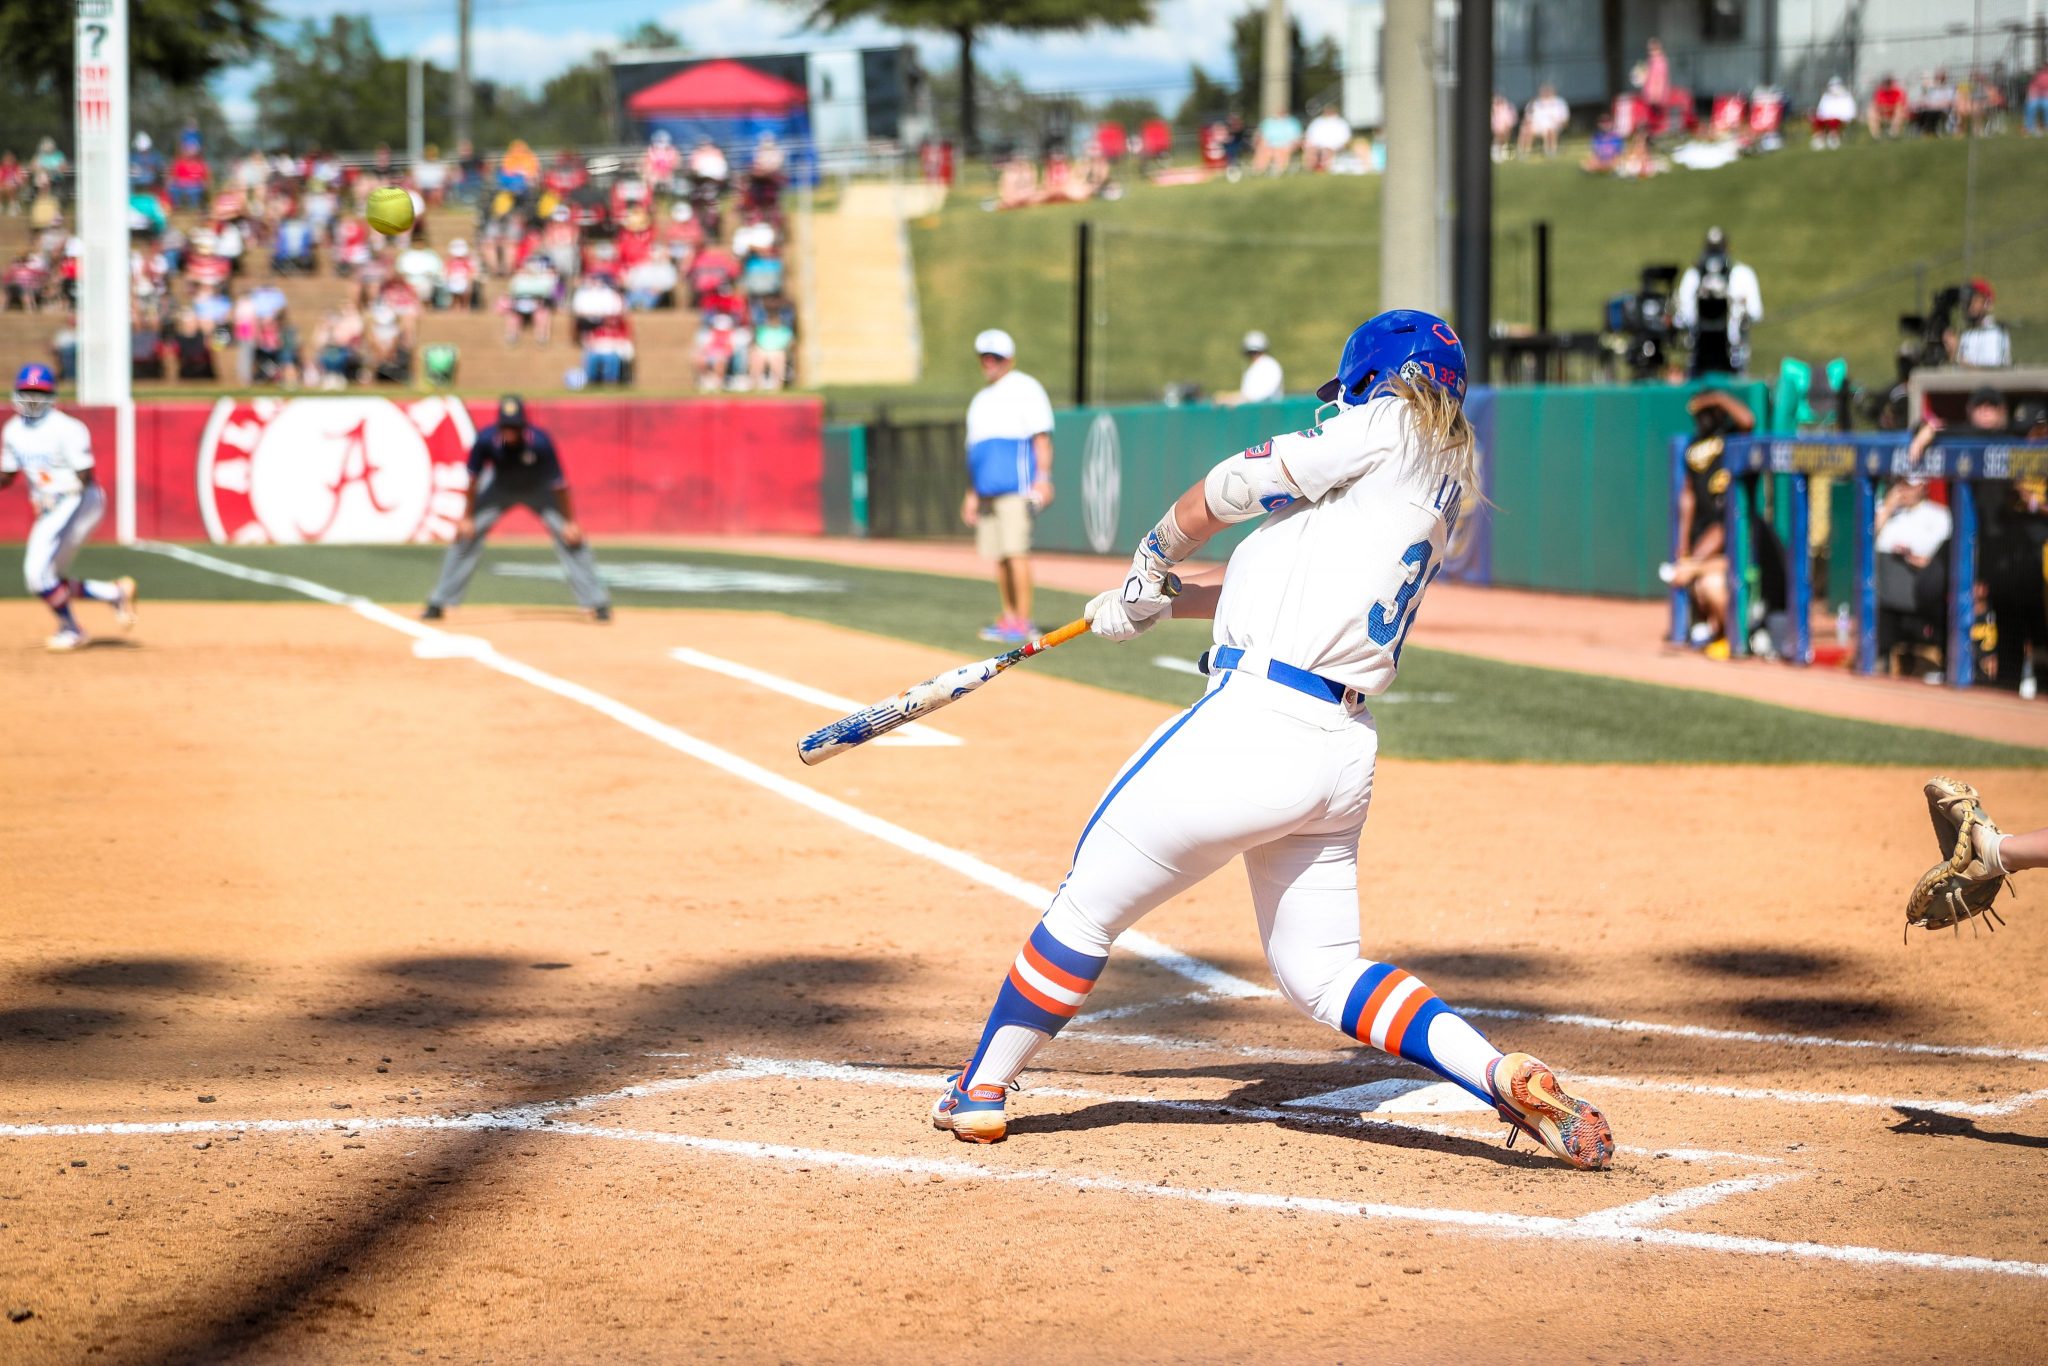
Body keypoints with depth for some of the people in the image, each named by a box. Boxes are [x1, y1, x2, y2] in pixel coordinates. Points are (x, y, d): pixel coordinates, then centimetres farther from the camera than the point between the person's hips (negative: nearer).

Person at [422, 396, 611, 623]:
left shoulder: (540, 441, -34)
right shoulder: (486, 440, -29)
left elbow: (558, 482, -25)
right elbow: (474, 479, -14)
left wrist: (570, 522, -23)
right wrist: (467, 518, -12)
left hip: (539, 490, -1)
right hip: (500, 489, 2)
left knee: (571, 538, -13)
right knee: (466, 535, -5)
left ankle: (598, 604, -4)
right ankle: (438, 604, 6)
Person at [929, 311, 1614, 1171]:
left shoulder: (1388, 428, -2)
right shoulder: (1442, 490, 20)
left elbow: (1230, 488, 4)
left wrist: (1152, 564, 22)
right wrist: (1165, 603, 33)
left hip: (1251, 727, -8)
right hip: (1344, 754, 8)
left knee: (1087, 905, 8)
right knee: (1321, 973, 13)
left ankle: (983, 1087, 18)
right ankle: (1505, 1076, -5)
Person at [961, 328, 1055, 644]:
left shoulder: (1025, 389, -1)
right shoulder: (981, 399, 24)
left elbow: (1041, 437, -10)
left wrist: (1043, 477, -20)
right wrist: (971, 494, 23)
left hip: (1016, 487, -8)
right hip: (987, 491, 8)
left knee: (1016, 551, -14)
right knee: (997, 555, 6)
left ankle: (1024, 623, -16)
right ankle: (1009, 619, 10)